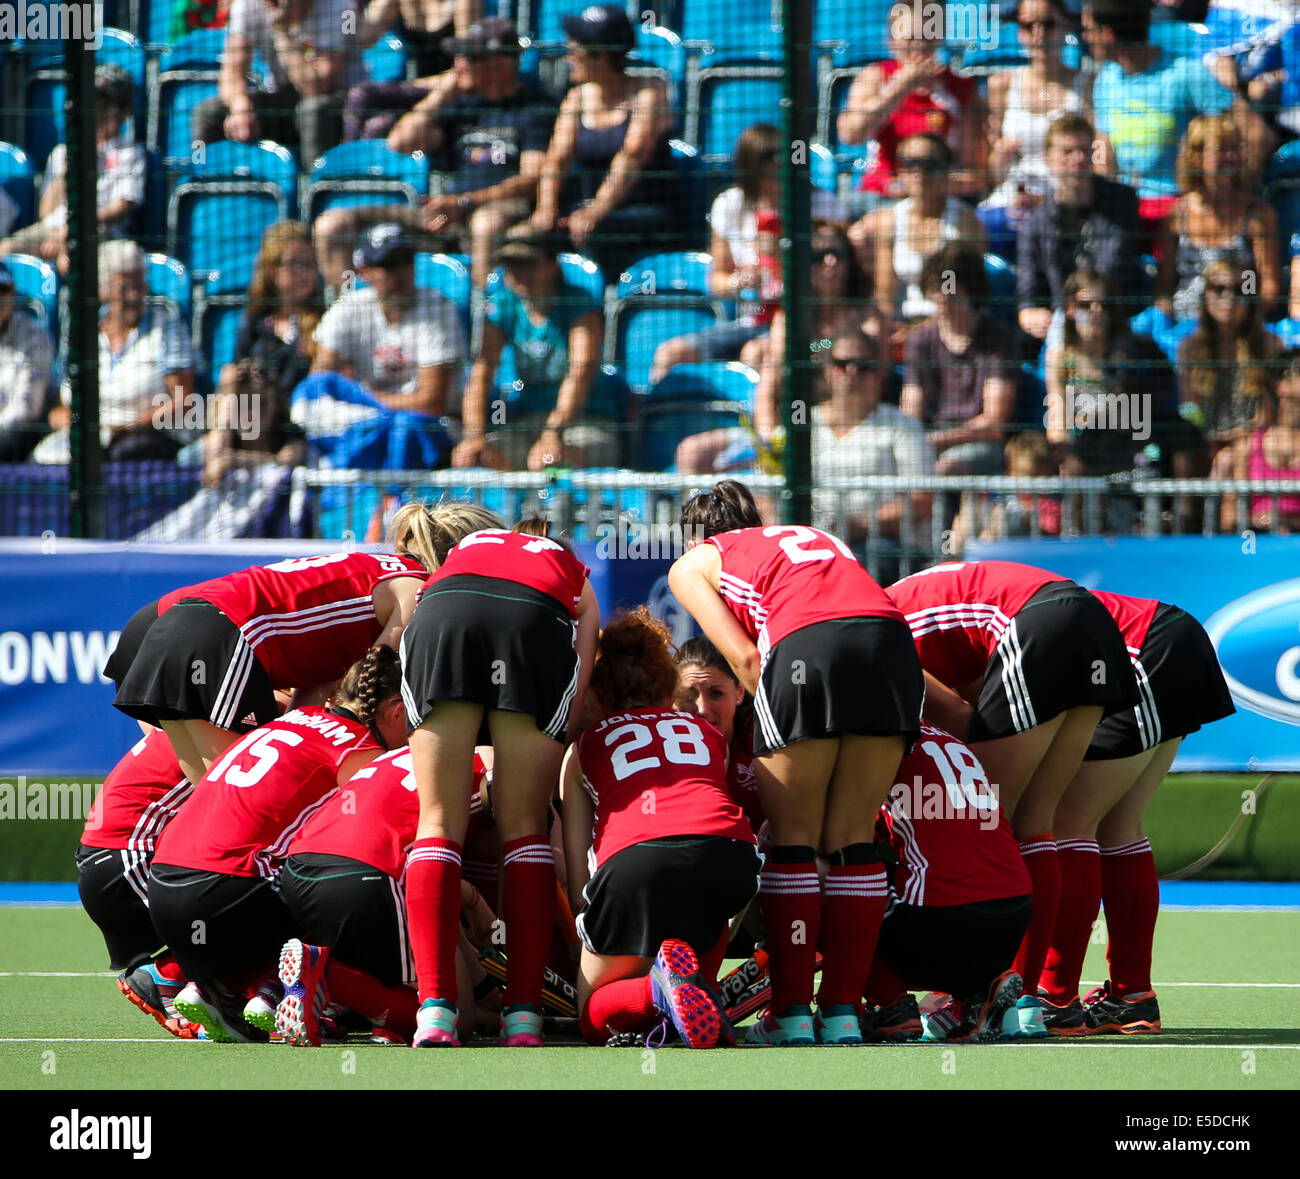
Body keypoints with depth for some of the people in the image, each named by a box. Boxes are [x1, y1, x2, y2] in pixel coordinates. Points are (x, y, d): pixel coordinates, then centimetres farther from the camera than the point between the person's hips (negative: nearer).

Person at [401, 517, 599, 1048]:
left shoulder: (464, 548, 43)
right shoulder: (575, 578, 38)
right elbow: (573, 704, 25)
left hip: (443, 612, 1)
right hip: (537, 622, -1)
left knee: (439, 820, 6)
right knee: (524, 825, 9)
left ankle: (435, 1011, -8)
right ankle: (523, 1016, -1)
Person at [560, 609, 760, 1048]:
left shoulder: (586, 744, 29)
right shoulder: (707, 732, 34)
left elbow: (579, 882, 24)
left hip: (635, 859, -2)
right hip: (731, 853, 2)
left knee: (594, 1016, 17)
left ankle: (661, 988, -17)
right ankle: (698, 988, 8)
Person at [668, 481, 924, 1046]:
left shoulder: (693, 564, 26)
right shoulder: (815, 537, 40)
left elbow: (745, 656, 12)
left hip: (808, 642, -4)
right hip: (892, 638, 4)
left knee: (793, 838, 6)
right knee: (853, 840, 11)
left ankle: (791, 1013, 4)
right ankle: (842, 1010, 9)